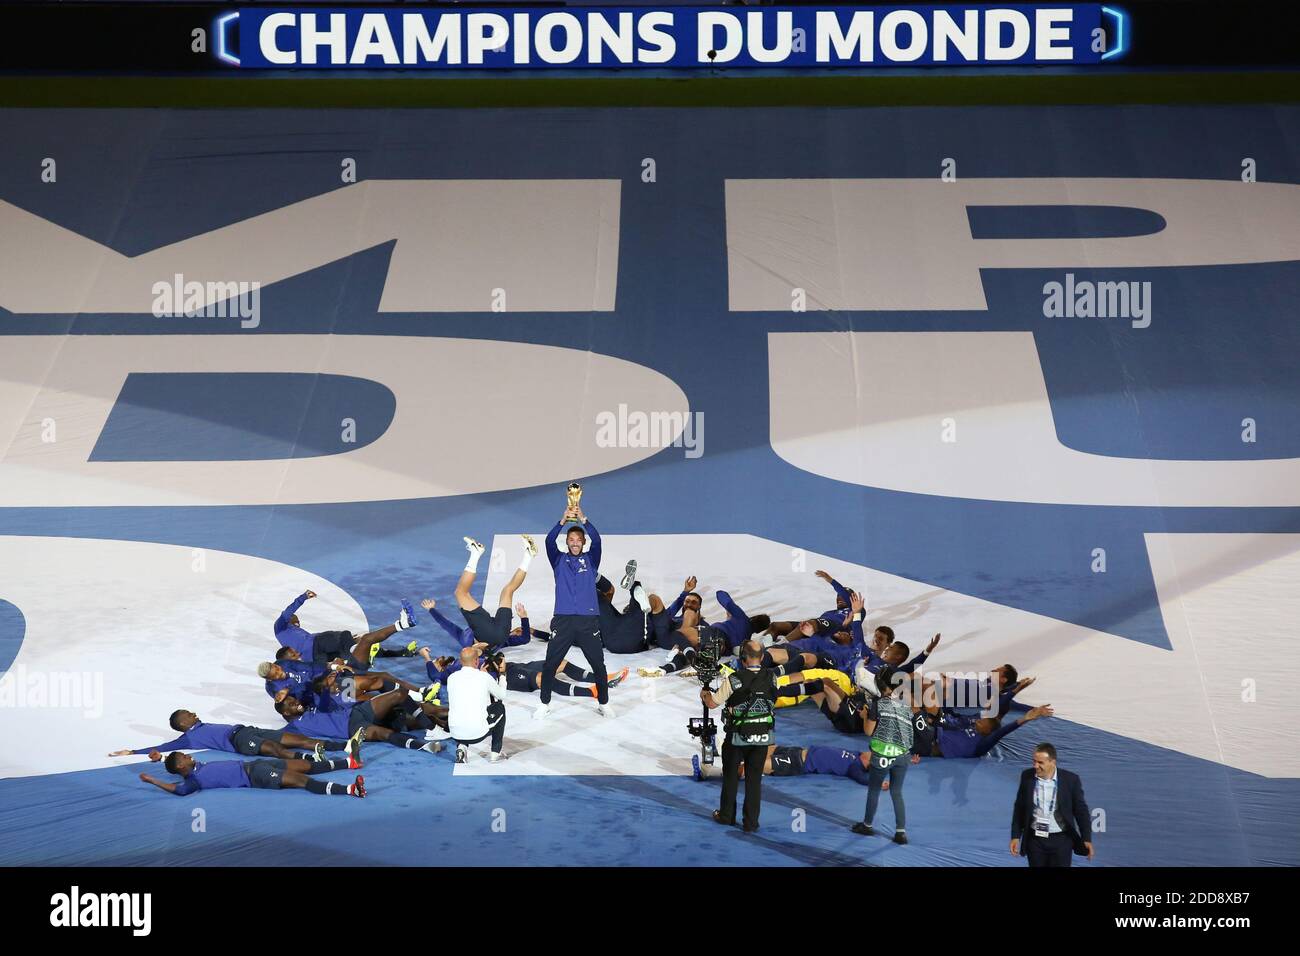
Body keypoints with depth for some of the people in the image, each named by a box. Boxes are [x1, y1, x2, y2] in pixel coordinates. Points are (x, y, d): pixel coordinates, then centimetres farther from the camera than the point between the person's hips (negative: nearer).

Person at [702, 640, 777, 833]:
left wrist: (704, 693, 14)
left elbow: (712, 703, -9)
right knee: (754, 779, 10)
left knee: (731, 776, 17)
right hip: (763, 737, 2)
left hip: (737, 736, -2)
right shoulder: (771, 678, -6)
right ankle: (751, 823, 11)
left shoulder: (733, 680, -17)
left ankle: (726, 816, 29)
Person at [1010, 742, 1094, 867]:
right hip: (1035, 839, 2)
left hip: (1061, 840, -2)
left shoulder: (1070, 780, -9)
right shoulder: (1027, 777, -3)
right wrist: (1015, 836, 4)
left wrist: (1087, 839, -3)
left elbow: (1081, 810, -1)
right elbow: (1019, 808, 6)